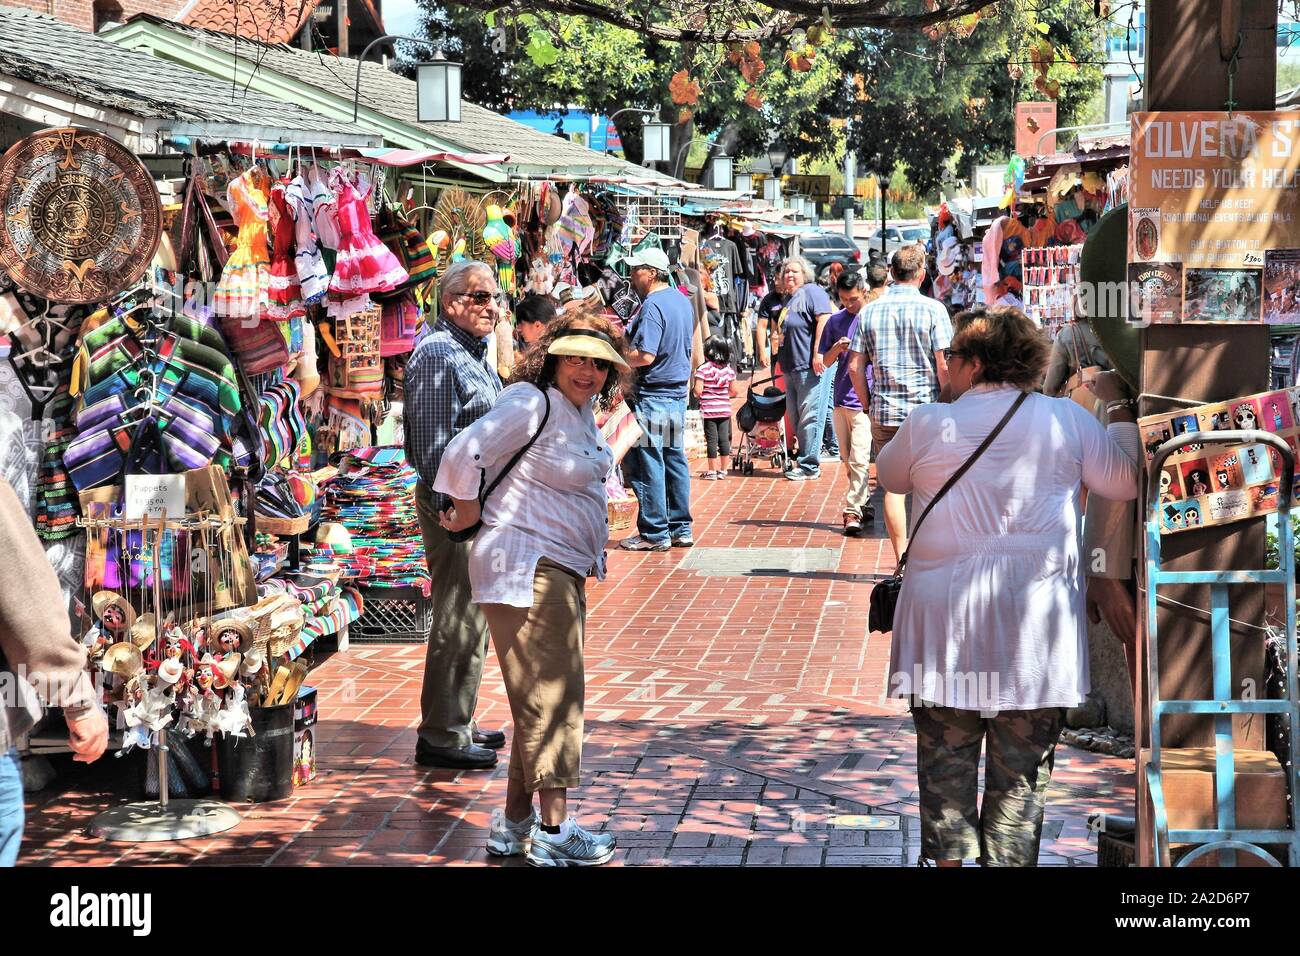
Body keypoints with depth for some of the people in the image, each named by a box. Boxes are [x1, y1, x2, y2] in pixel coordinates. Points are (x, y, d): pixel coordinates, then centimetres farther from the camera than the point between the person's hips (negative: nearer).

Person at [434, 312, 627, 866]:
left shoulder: (581, 412, 12)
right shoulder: (532, 404, -17)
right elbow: (466, 452, -24)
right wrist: (467, 512, -10)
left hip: (562, 571, 10)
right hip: (527, 570, -10)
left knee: (540, 702, 14)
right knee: (551, 699, -7)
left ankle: (515, 829, 22)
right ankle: (553, 833, -2)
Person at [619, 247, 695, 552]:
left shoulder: (652, 306, -17)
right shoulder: (681, 300, 12)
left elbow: (645, 356, -24)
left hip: (652, 395, -9)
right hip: (678, 391, 9)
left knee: (646, 464, -3)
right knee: (675, 459, 13)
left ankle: (654, 533, -1)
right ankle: (680, 528, 17)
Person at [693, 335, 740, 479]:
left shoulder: (703, 369, -11)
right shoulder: (728, 369, 4)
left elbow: (698, 391, -16)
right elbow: (735, 391, 5)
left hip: (709, 410, -4)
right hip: (725, 409, 4)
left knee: (712, 440, -1)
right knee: (724, 439, 8)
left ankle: (712, 471, 2)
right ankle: (723, 470, 13)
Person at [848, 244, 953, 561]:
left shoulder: (869, 312, 4)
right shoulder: (932, 309, -6)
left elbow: (855, 366, 3)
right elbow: (944, 365, -10)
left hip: (884, 412, 2)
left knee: (893, 487, 6)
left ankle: (902, 560, 7)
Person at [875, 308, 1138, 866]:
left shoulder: (928, 425, -1)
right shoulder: (1066, 419, -1)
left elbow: (890, 475, 17)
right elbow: (1125, 483, 7)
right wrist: (1123, 423, 25)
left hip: (946, 616, 0)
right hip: (1035, 620, 0)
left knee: (946, 758, 10)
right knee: (1021, 768, 8)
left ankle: (949, 857, 12)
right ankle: (1010, 858, 11)